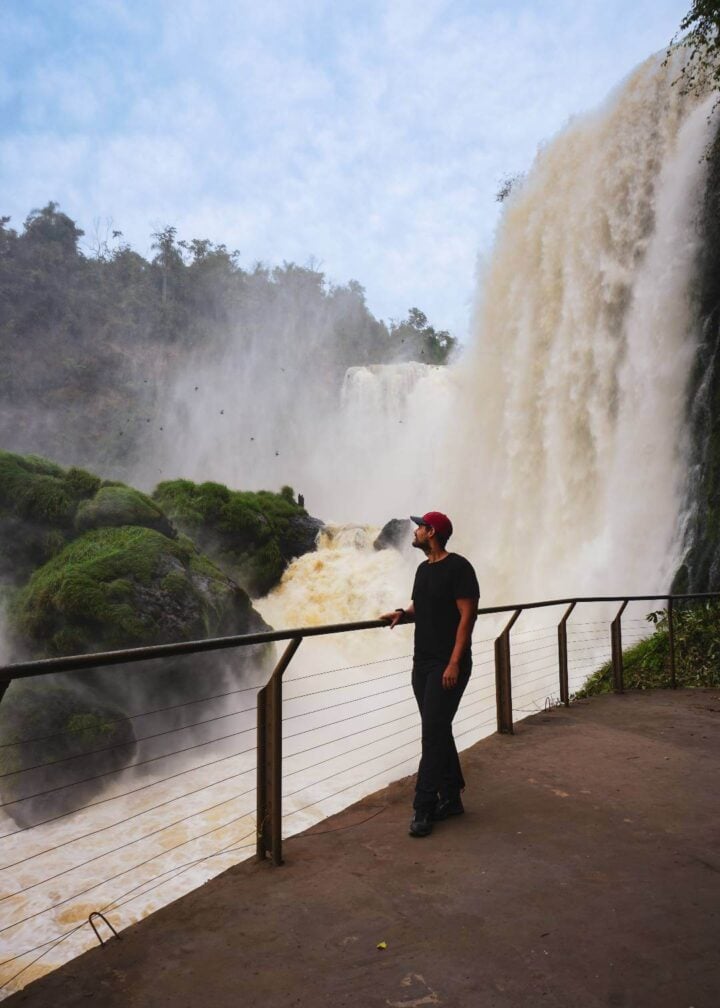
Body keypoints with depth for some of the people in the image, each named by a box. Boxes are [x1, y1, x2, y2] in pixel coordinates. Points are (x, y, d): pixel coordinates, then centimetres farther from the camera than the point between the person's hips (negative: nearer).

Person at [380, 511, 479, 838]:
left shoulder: (458, 567, -13)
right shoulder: (423, 569, 13)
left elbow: (467, 615, -17)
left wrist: (454, 663, -21)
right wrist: (402, 614, 2)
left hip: (447, 664, -9)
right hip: (422, 662, 9)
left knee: (434, 734, -7)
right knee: (438, 731, 13)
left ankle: (423, 808, 1)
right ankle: (450, 799, 24)